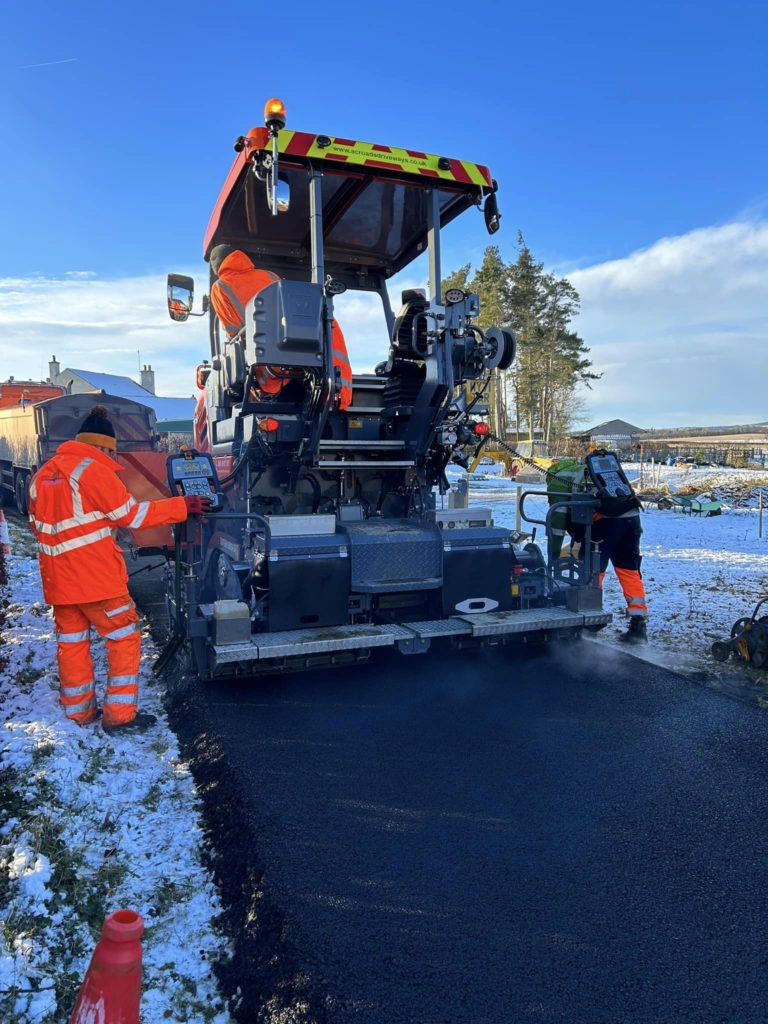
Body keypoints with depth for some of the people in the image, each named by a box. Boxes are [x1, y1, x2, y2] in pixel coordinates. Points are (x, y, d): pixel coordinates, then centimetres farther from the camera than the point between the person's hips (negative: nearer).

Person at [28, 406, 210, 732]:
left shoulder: (42, 474, 12)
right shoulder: (93, 470, -11)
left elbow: (37, 524, 17)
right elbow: (130, 514, -9)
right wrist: (182, 506, -5)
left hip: (56, 579, 8)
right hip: (96, 577, -7)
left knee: (71, 641, 16)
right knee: (124, 638, 3)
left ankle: (78, 710, 27)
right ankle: (119, 714, 5)